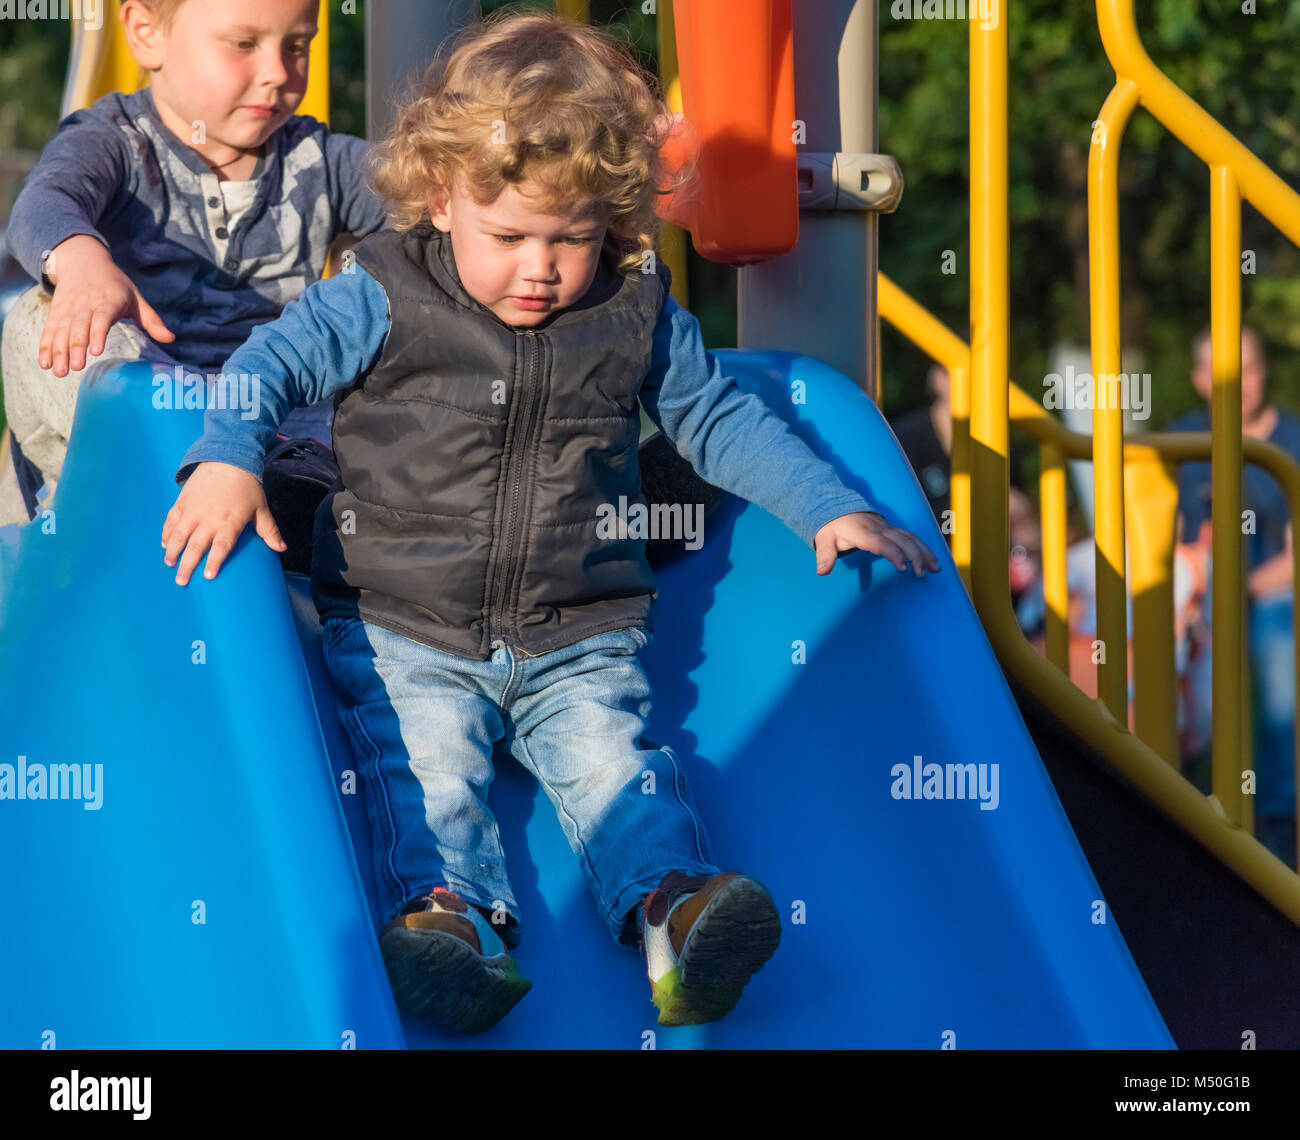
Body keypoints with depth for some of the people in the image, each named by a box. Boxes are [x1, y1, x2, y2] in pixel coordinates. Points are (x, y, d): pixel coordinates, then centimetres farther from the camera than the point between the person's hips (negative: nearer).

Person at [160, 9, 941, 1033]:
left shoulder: (637, 317, 5)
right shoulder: (383, 303, -2)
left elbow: (719, 419, 15)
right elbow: (274, 362, 1)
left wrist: (830, 509, 10)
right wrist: (227, 461, -17)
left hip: (577, 636, 1)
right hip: (402, 631, -1)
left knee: (610, 755, -22)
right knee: (421, 759, -25)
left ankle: (670, 907, -42)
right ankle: (449, 913, -46)